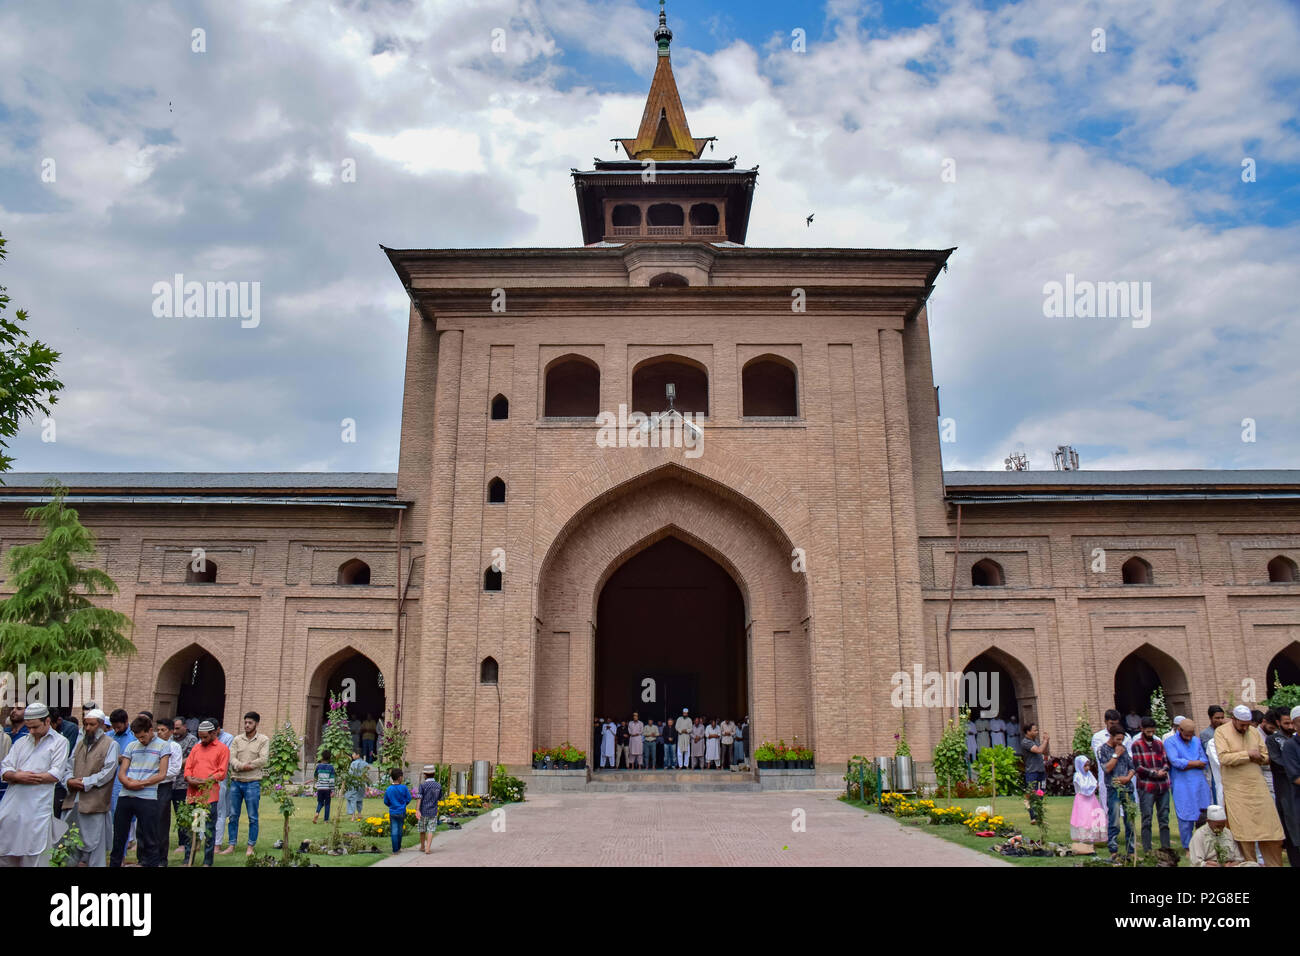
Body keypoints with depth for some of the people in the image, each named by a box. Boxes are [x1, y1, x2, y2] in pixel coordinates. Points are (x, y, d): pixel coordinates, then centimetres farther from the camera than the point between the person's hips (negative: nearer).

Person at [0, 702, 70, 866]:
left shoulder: (59, 742, 3)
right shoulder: (21, 741, 18)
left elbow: (56, 774, -7)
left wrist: (19, 777, -6)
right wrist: (18, 776, -13)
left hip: (37, 809, -4)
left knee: (31, 858, -2)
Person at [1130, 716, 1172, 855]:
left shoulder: (1159, 743, 14)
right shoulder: (1137, 745, -1)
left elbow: (1166, 762, 12)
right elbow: (1138, 767, -6)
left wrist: (1163, 770, -9)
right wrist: (1154, 773, -13)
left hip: (1163, 786, 4)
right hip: (1146, 787, -4)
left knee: (1164, 818, 8)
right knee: (1146, 819, -1)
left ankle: (1165, 847, 16)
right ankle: (1147, 849, 3)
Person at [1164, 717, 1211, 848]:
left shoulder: (1197, 740, 14)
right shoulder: (1170, 742, -3)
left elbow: (1205, 762, 6)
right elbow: (1176, 762, -16)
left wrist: (1187, 765, -9)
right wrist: (1197, 763, -5)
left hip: (1200, 784, 5)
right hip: (1182, 787, -5)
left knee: (1204, 815, 3)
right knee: (1186, 818, -2)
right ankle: (1188, 847, 9)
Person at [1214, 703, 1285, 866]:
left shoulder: (1254, 731, 10)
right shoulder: (1221, 732, -5)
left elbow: (1266, 756, 14)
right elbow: (1224, 758, -15)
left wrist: (1259, 757, -7)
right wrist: (1247, 754, -15)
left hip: (1257, 786, 5)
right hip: (1236, 790, -5)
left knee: (1269, 826, 4)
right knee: (1243, 830, -2)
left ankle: (1273, 863, 16)